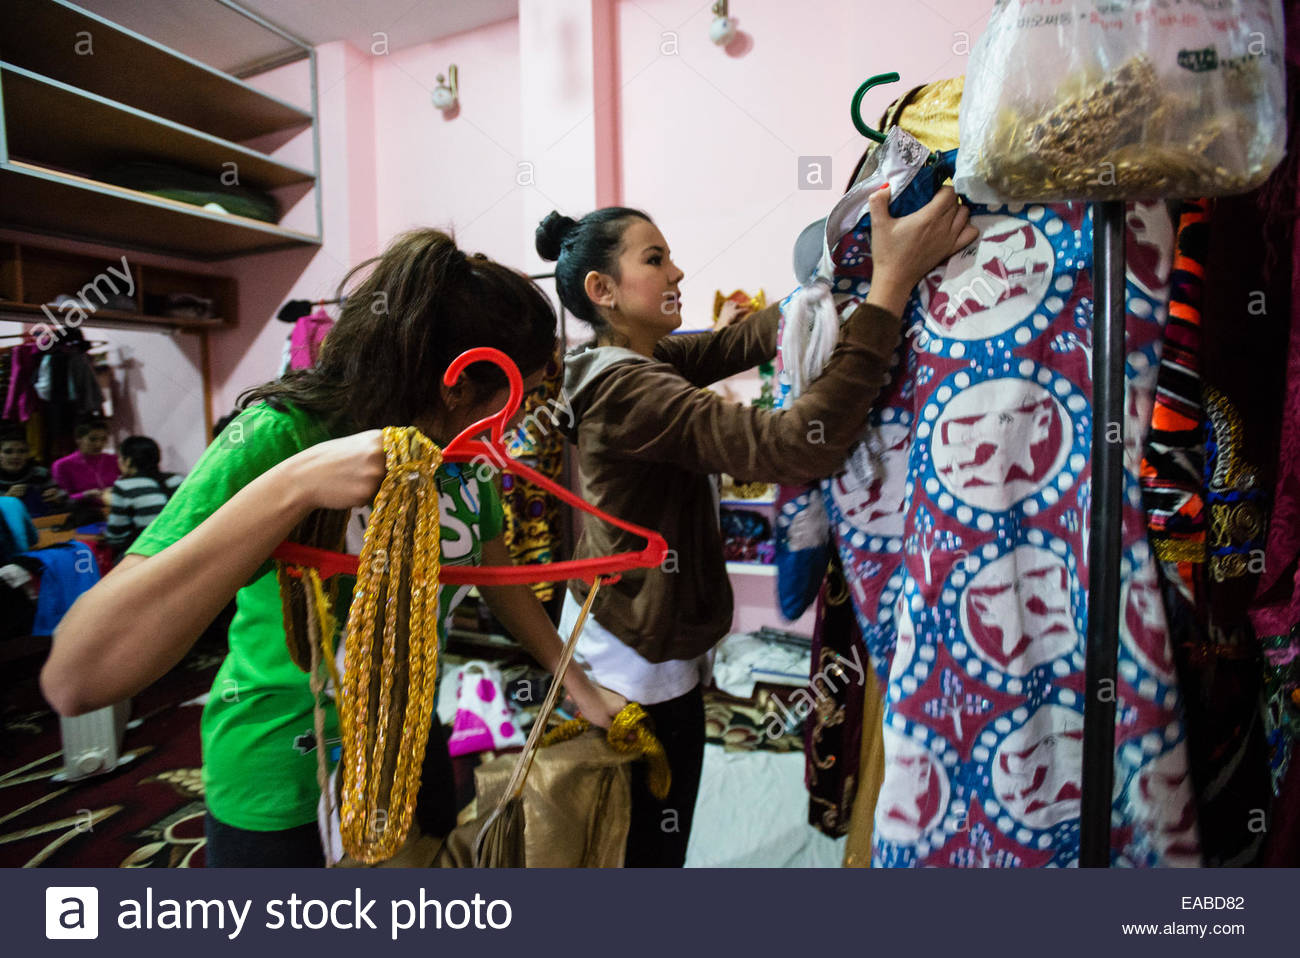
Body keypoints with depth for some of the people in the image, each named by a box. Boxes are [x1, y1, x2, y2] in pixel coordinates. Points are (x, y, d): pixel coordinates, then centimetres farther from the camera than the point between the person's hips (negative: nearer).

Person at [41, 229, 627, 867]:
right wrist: (294, 484, -44)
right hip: (284, 794, -6)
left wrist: (581, 689, 5)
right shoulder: (282, 435, -28)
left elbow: (499, 577, 5)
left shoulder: (462, 447, -10)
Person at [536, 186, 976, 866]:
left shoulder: (627, 362, 4)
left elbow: (740, 341, -1)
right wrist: (892, 282, -35)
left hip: (607, 645, 9)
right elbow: (796, 448, -37)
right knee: (651, 851, 13)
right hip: (644, 666, -9)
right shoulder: (629, 389, -27)